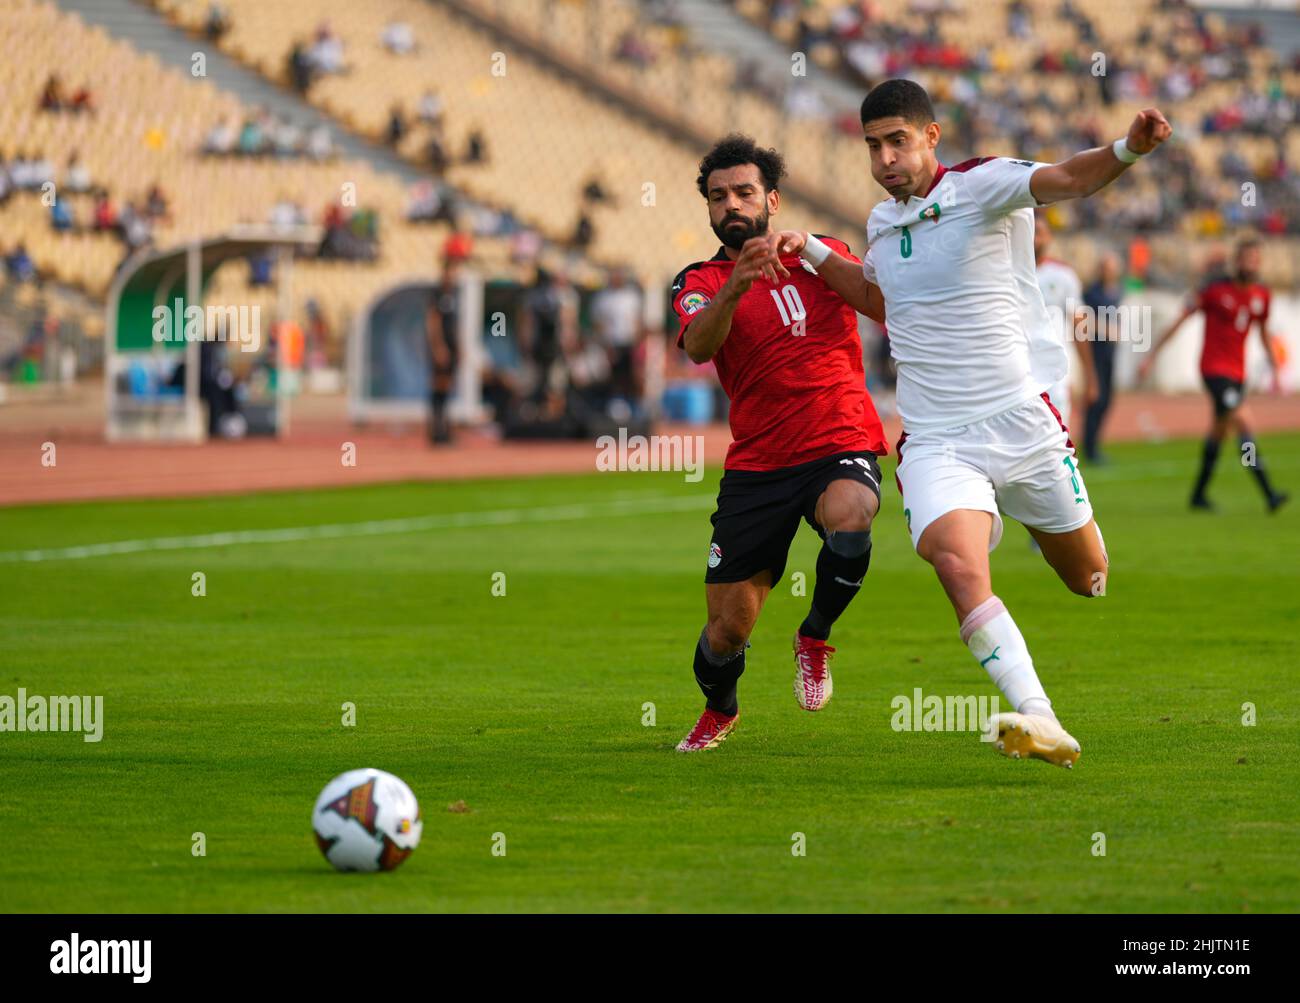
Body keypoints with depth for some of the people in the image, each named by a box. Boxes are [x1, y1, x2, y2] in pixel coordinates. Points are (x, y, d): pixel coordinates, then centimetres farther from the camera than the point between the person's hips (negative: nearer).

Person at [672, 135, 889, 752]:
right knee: (728, 628, -2)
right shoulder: (699, 283, 5)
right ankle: (719, 711, 34)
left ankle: (815, 637, -6)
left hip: (841, 446, -1)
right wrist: (734, 288, -35)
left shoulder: (824, 256, 10)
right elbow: (698, 346, -17)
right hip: (757, 465, 1)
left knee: (848, 516, -36)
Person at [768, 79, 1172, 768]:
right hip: (935, 444, 3)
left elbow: (1066, 179, -28)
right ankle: (1039, 721, -32)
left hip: (1022, 423, -3)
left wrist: (1129, 148, -48)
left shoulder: (980, 186, -7)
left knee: (1091, 582, 9)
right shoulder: (883, 223, 12)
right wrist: (811, 252, 23)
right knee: (958, 566, -25)